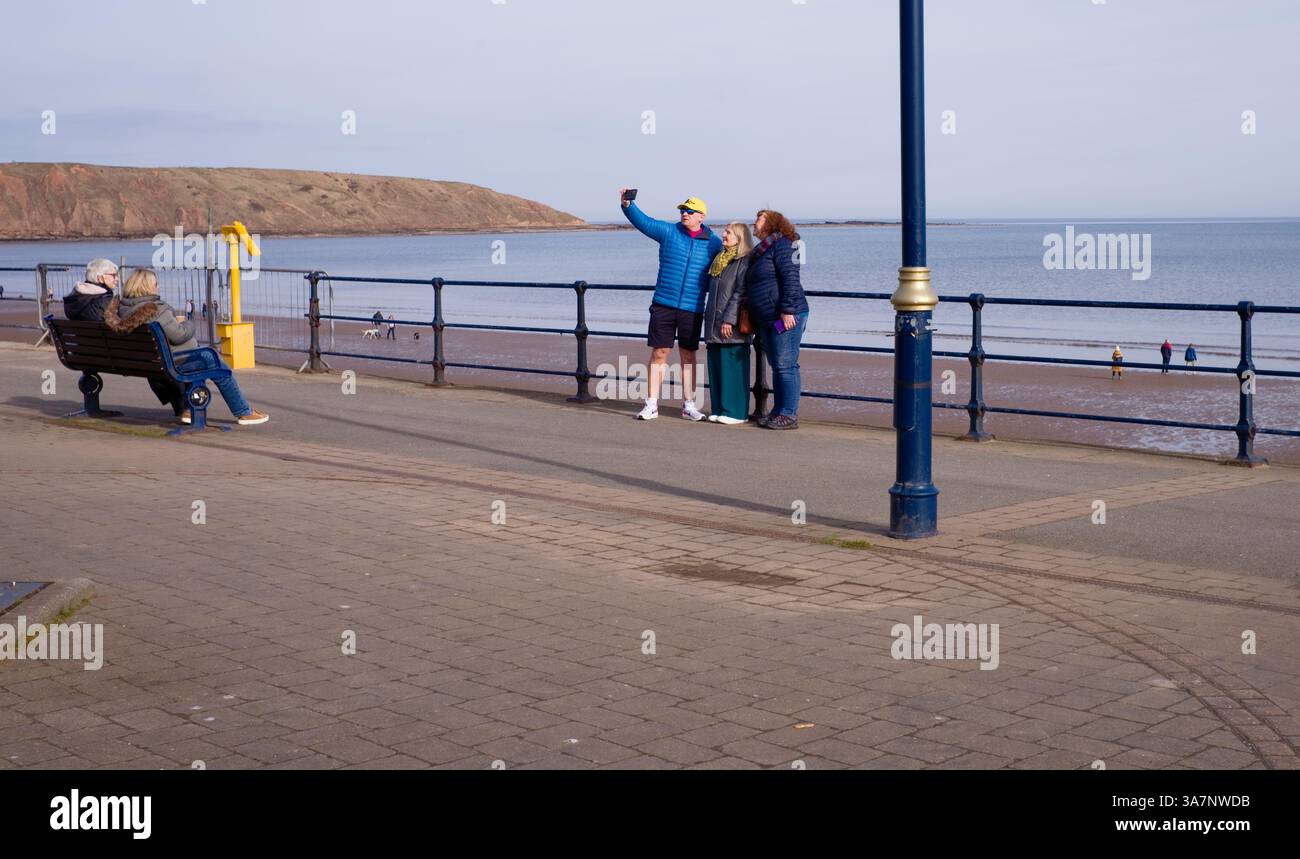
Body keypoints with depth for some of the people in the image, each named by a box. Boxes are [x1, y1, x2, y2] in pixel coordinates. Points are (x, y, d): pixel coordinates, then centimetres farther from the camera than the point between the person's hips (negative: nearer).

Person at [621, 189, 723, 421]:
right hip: (663, 305, 0)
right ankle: (652, 404, 6)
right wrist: (627, 205, -23)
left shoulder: (714, 244, 4)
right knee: (659, 352, 1)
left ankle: (688, 405, 15)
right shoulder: (668, 232, 3)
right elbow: (643, 221, -6)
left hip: (692, 309, 0)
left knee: (688, 355, 8)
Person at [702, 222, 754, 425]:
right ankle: (719, 409, 13)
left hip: (733, 327, -9)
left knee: (733, 368, -7)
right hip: (714, 327, 9)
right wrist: (708, 320, 21)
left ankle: (736, 412, -5)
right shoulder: (719, 260, 20)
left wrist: (729, 319, -20)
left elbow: (740, 294, -15)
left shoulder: (745, 262, -8)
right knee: (716, 368, 8)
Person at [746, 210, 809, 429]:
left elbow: (790, 279, -17)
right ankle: (778, 411, 17)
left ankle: (789, 415, -6)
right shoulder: (760, 251, 22)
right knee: (777, 366, 12)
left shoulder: (781, 245, -7)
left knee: (785, 365, -8)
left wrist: (787, 310, -23)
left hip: (785, 317, -10)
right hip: (766, 320, 10)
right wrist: (750, 317, 22)